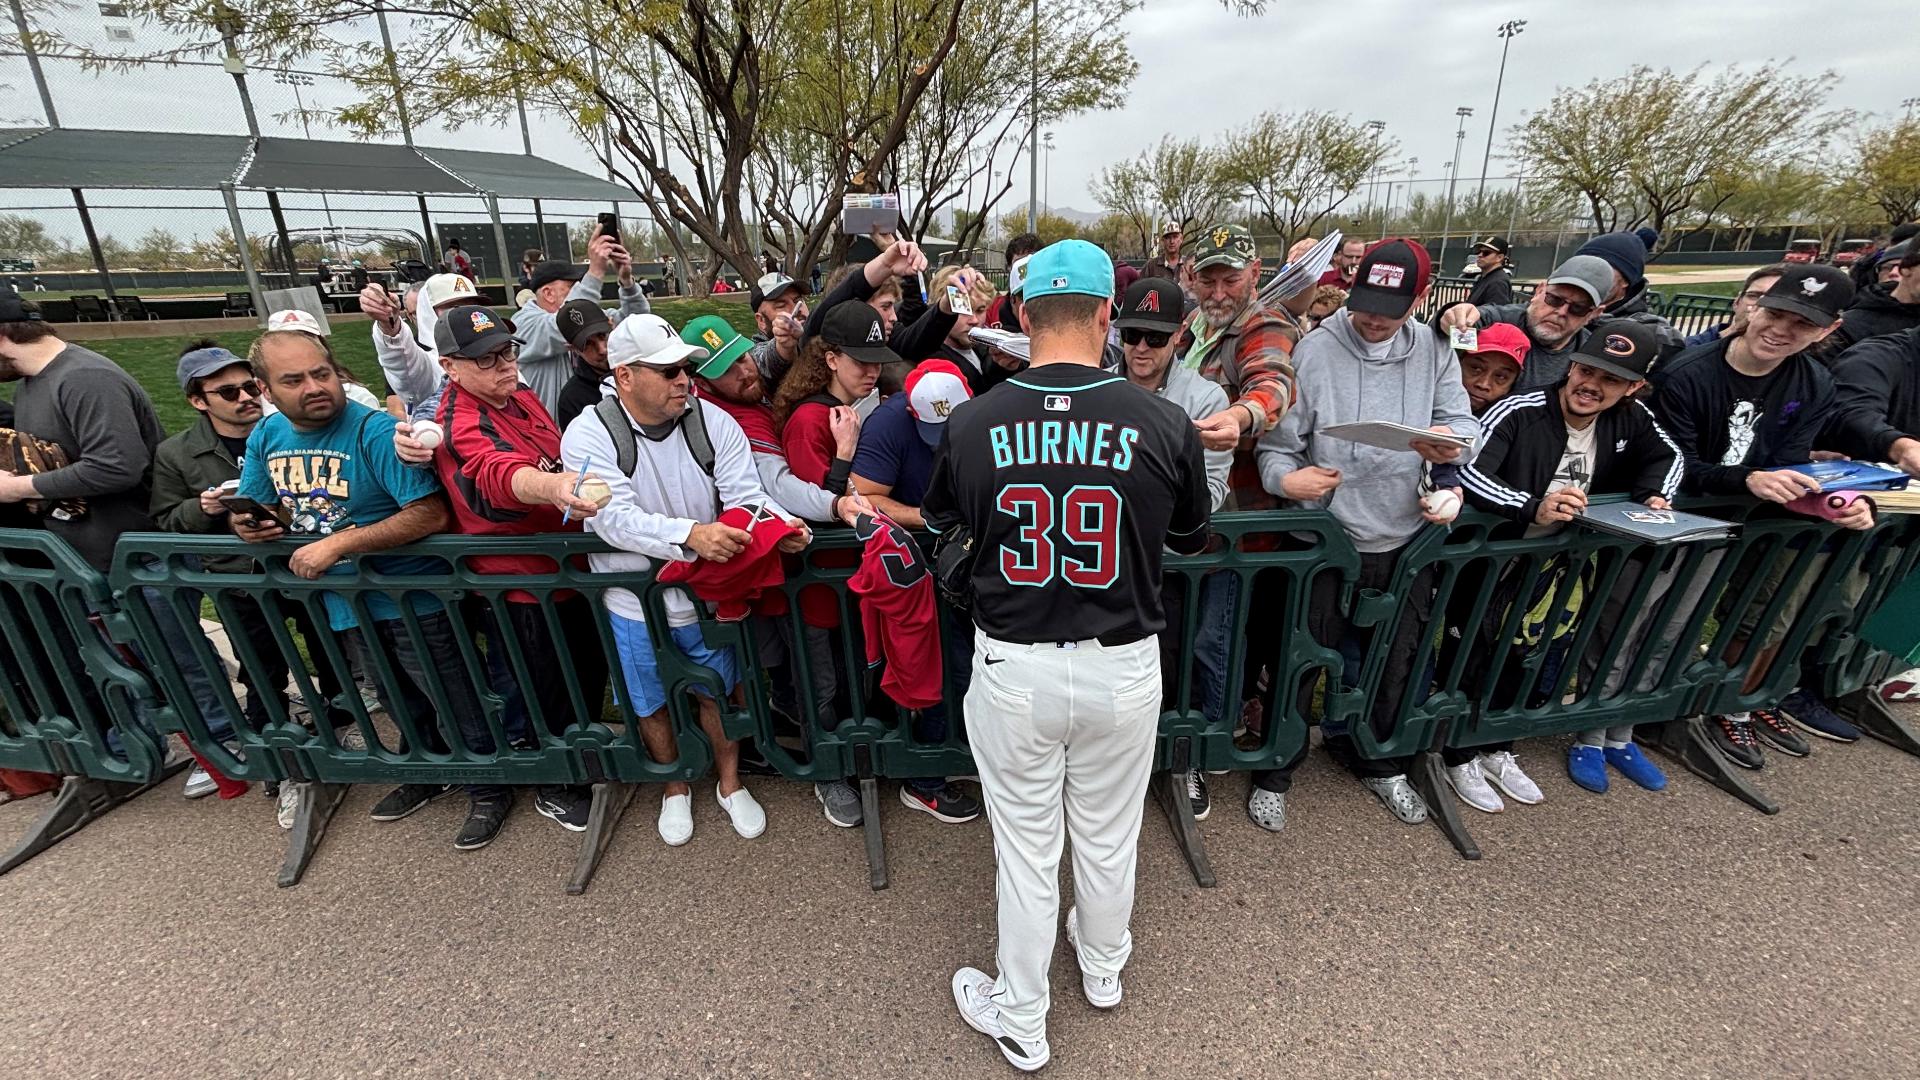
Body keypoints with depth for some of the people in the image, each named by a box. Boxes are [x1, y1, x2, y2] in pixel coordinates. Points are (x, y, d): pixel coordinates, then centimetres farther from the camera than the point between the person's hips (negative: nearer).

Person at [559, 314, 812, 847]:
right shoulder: (588, 434, -17)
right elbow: (617, 518, -29)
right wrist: (690, 534, -46)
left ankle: (730, 783, 43)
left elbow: (745, 494, -15)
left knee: (718, 692, 18)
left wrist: (782, 525, -37)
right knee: (652, 703, 18)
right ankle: (675, 790, 46)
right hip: (634, 604, -1)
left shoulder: (713, 422, -10)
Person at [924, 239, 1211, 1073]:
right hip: (1124, 668, 1)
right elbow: (1192, 536, 5)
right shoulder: (1165, 425, -13)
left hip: (1013, 668, 0)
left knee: (1026, 848, 18)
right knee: (1108, 837, 24)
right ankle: (1103, 970, 53)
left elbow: (940, 520, 8)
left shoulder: (973, 424, -11)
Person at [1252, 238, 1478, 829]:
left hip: (1406, 539, 5)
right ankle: (1275, 771, 28)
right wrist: (1285, 477, -33)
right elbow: (1277, 442, -12)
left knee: (1394, 663, 21)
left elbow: (1463, 421, 4)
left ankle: (1377, 762, 46)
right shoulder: (1313, 351, -10)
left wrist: (1451, 441, -20)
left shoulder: (1435, 352, 3)